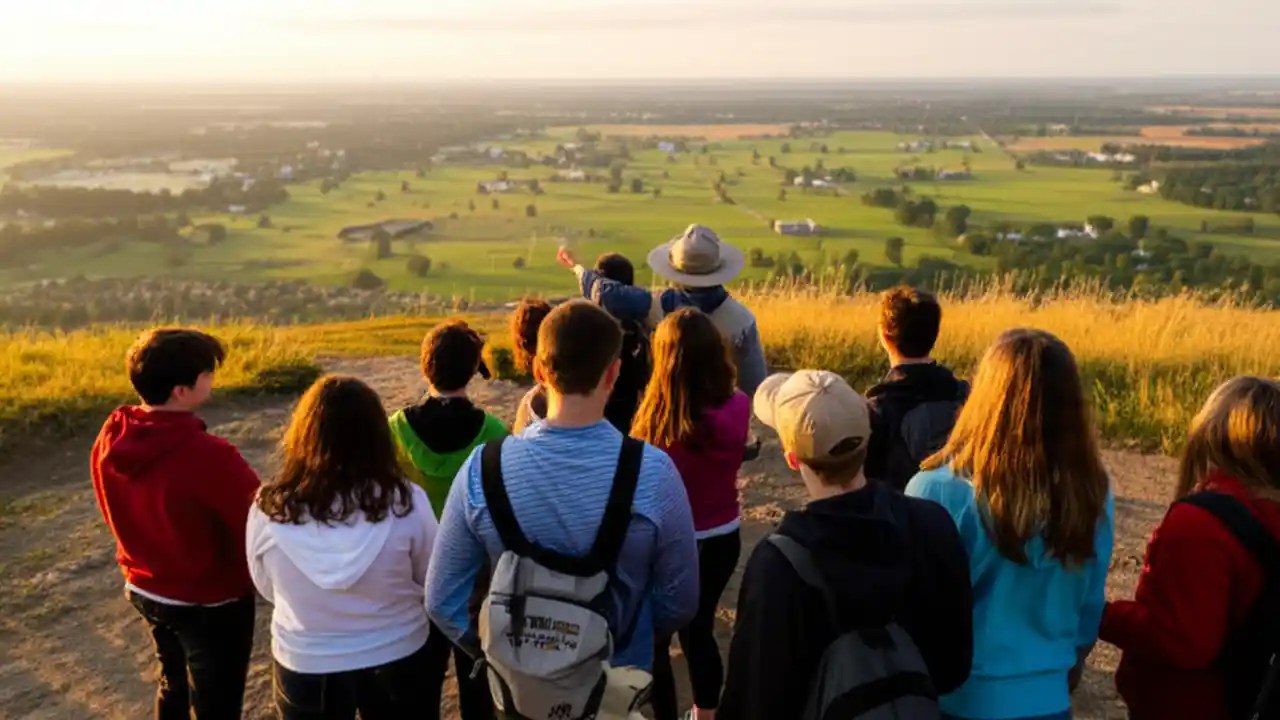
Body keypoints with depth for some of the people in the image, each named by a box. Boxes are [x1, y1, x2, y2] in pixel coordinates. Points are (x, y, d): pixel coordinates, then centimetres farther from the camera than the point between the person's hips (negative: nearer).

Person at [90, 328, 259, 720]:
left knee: (173, 683, 30)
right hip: (211, 602, -7)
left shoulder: (109, 440, -11)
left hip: (145, 591, 7)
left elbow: (115, 513, 4)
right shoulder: (208, 456, -34)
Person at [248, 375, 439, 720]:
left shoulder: (268, 508, -19)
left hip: (304, 666, 1)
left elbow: (267, 588, -2)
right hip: (398, 660, -1)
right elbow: (432, 583, -7)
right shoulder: (406, 502, -23)